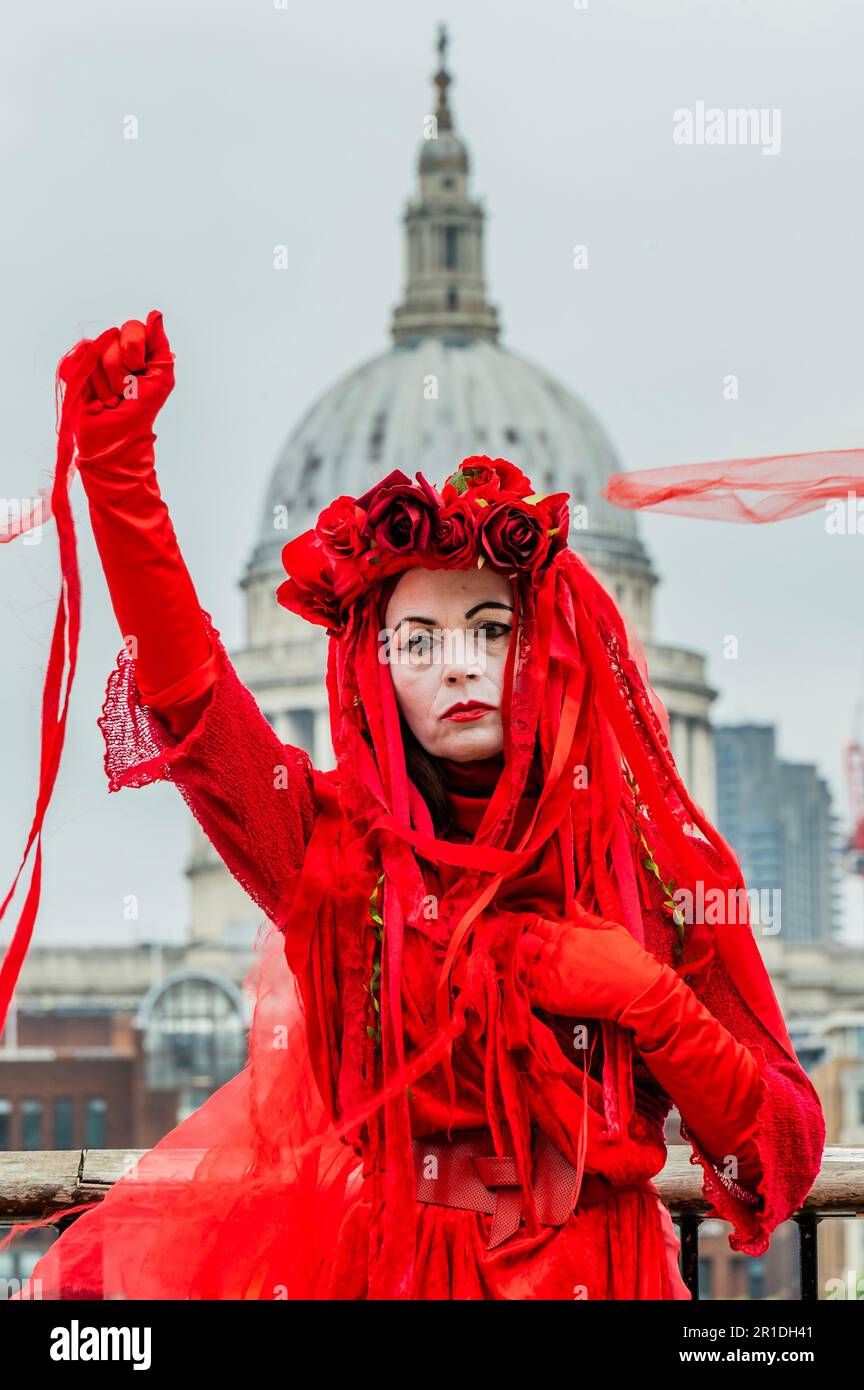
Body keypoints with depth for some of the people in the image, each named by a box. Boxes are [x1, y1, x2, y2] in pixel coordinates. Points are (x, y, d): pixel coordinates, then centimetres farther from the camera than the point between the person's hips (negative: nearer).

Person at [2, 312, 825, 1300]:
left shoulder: (660, 865, 4)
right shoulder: (342, 849, 4)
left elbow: (789, 1152, 4)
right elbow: (182, 683, -12)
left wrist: (647, 998, -10)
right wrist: (117, 453, -22)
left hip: (589, 1276, -1)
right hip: (370, 1267, 1)